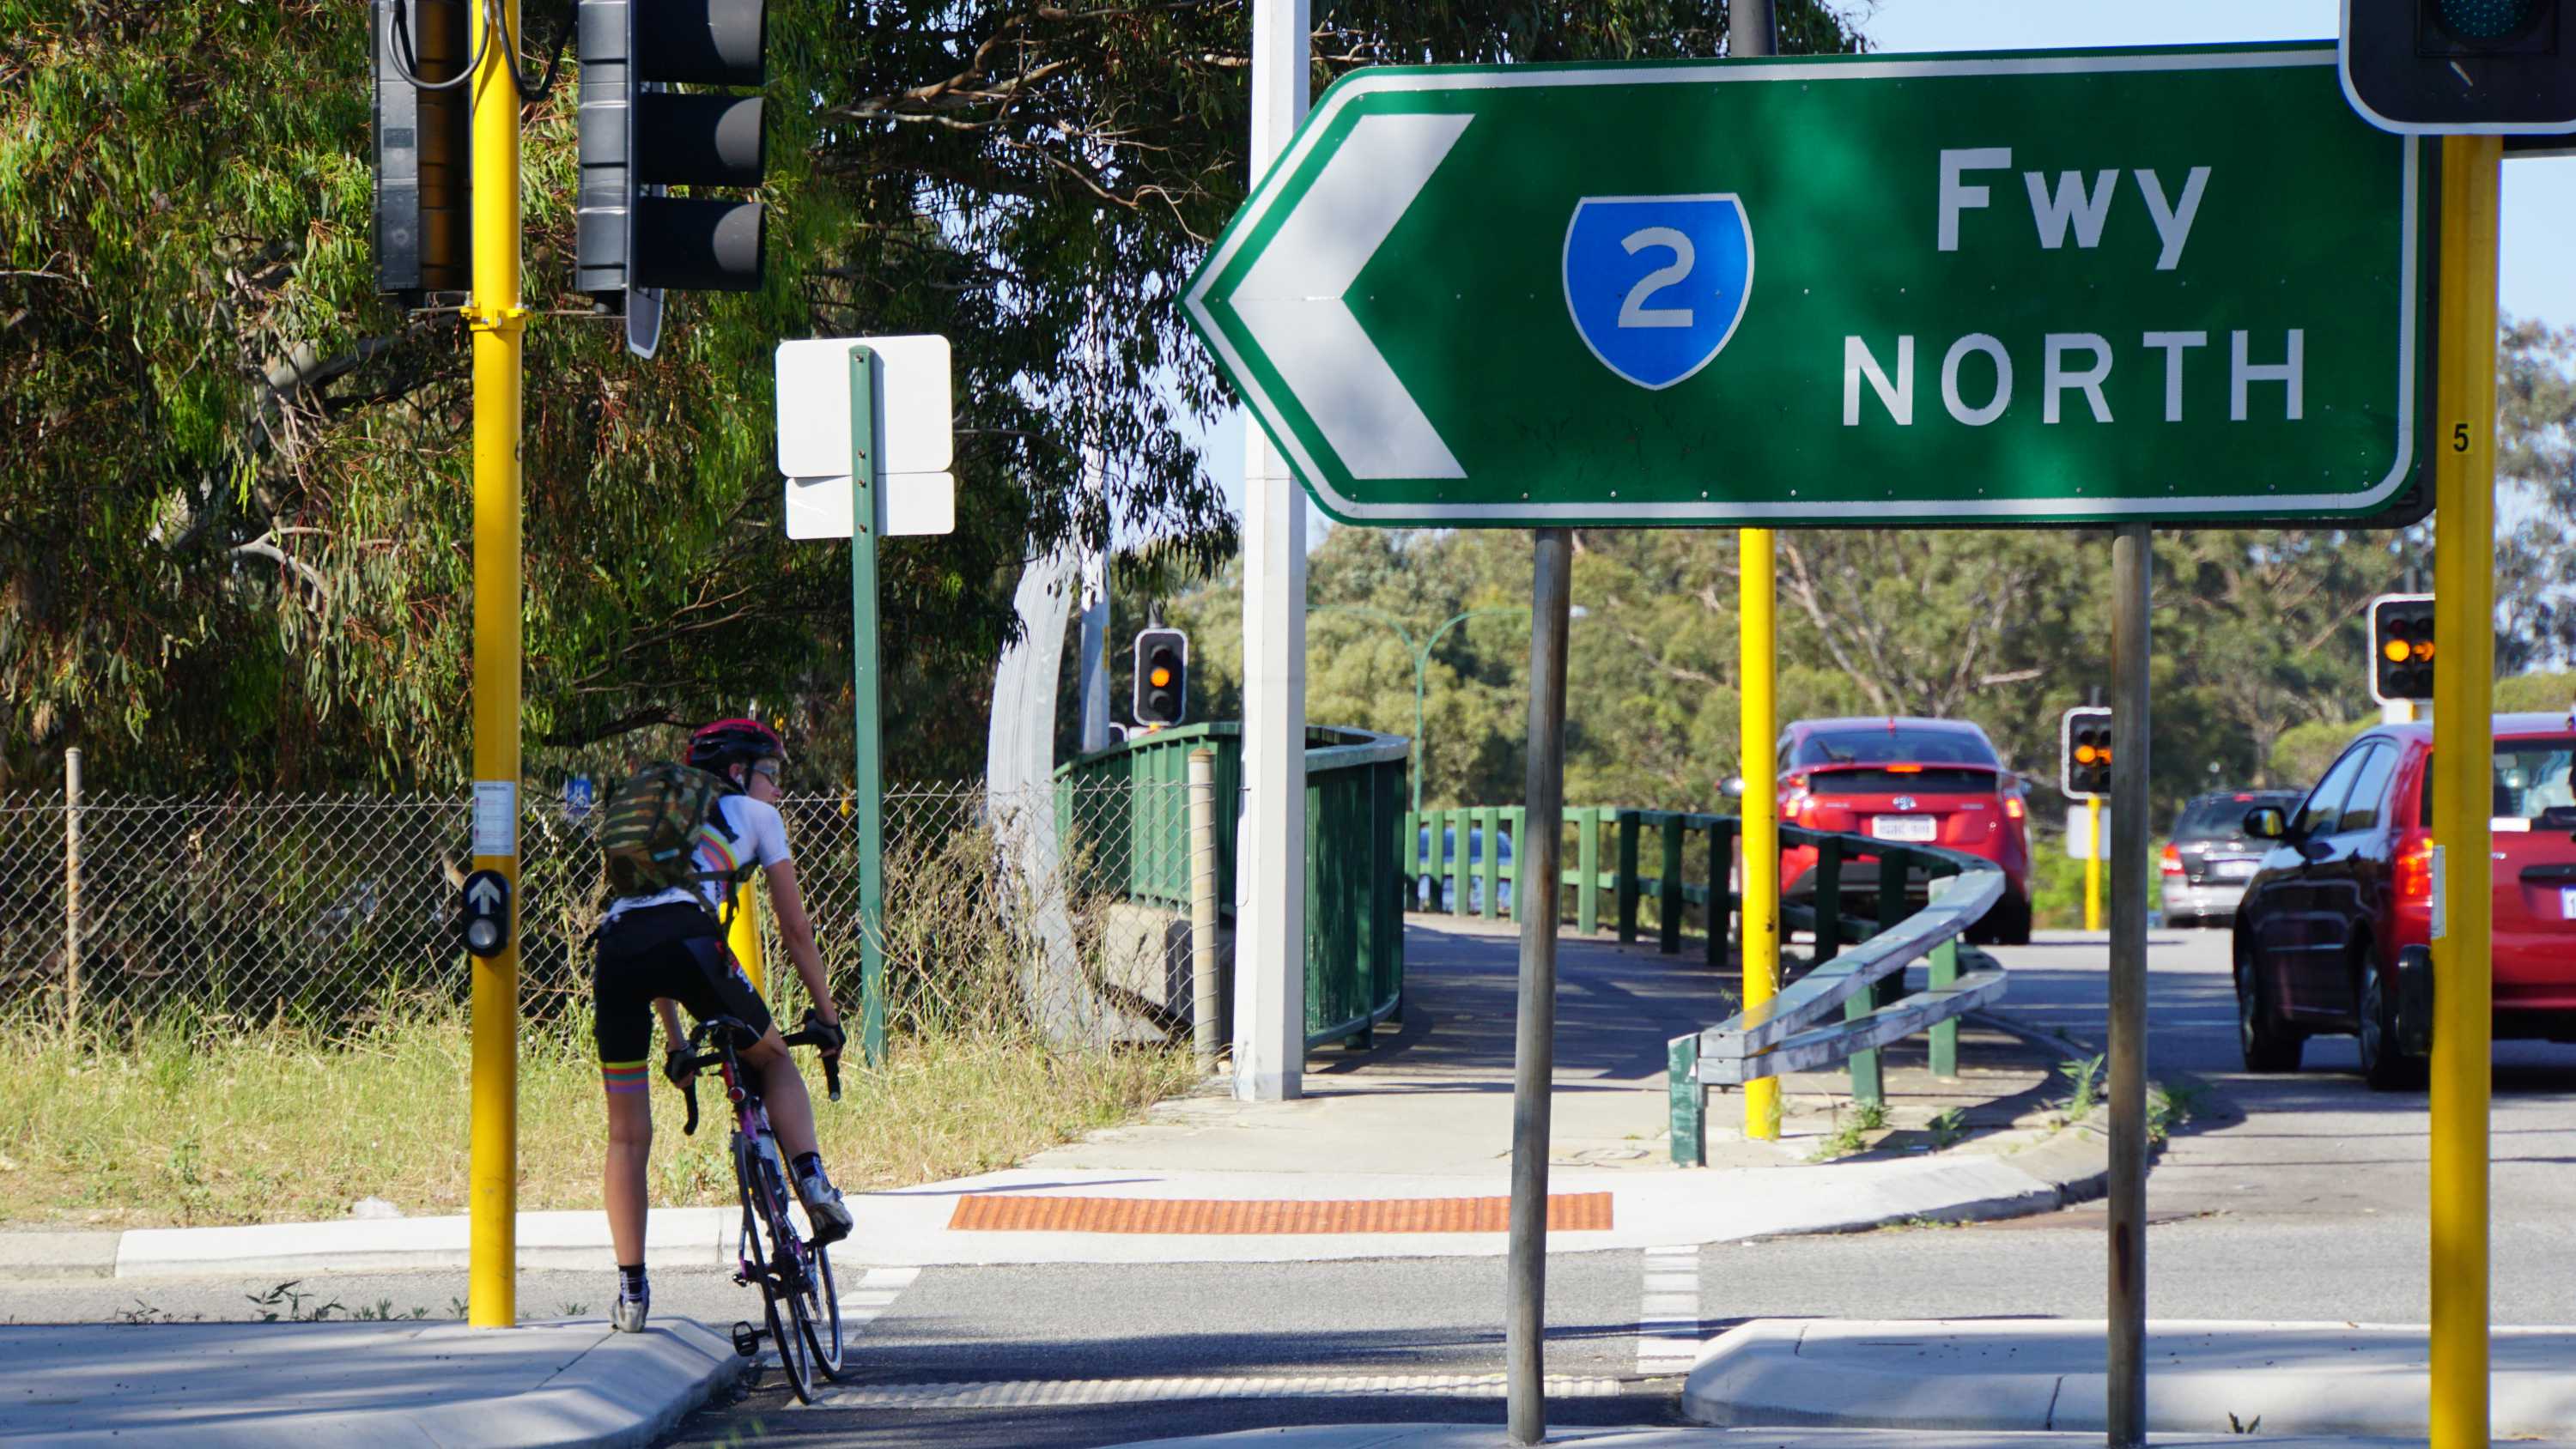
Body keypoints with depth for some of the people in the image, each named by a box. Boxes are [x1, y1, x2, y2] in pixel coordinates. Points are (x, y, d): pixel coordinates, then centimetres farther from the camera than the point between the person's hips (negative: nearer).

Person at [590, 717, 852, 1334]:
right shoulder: (753, 815, 23)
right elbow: (796, 930, 24)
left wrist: (675, 1042, 44)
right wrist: (827, 1015, 34)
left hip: (616, 949, 4)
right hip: (687, 942, -4)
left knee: (627, 1136, 12)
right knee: (774, 1061, 23)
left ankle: (631, 1290, 8)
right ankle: (811, 1179, 1)